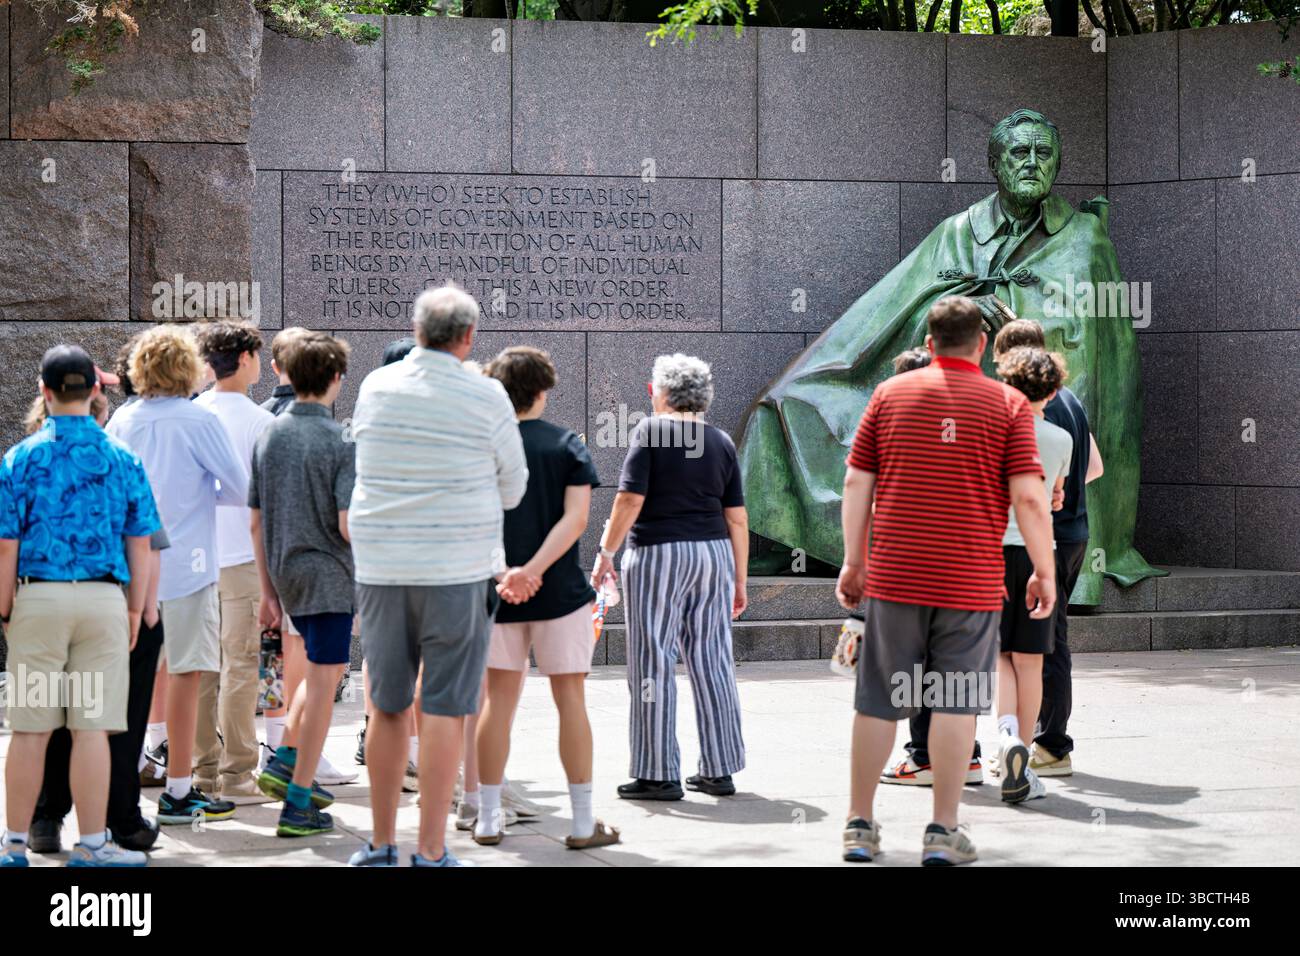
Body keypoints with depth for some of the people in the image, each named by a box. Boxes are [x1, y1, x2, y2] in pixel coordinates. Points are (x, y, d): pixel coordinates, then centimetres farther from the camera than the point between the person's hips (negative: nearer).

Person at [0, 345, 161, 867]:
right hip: (104, 599, 0)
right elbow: (140, 547, 4)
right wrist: (135, 609, 13)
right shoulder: (122, 459, 3)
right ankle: (92, 843, 5)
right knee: (92, 728, 2)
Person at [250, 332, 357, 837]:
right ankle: (298, 804, 3)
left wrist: (268, 590, 15)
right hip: (327, 576, -6)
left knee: (325, 668, 25)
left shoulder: (268, 436, 4)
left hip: (284, 571, 7)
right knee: (322, 685, 1)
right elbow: (348, 525, -20)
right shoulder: (340, 442, -14)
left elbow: (256, 522, 7)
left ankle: (285, 761, 15)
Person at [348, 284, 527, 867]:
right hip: (457, 571, -3)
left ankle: (381, 845, 18)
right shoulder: (487, 397, -5)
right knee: (444, 710, 0)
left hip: (380, 569, 3)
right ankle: (430, 851, -1)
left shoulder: (376, 387, 3)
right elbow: (512, 490, 4)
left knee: (387, 707, 12)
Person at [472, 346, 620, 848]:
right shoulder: (568, 445, -1)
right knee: (570, 698, 3)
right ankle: (583, 822, 4)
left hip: (498, 593, 2)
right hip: (559, 590, -2)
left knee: (499, 698, 8)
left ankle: (487, 819, 10)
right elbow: (576, 517, -13)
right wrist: (533, 570, -19)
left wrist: (502, 574, -16)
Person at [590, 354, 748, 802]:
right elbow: (737, 517, 9)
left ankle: (659, 774, 0)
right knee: (712, 660, 10)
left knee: (654, 664, 0)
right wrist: (739, 580, 14)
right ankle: (719, 770, 13)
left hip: (658, 555, -5)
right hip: (713, 553, 5)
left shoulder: (649, 431, -4)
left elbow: (630, 500, -12)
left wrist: (606, 552, -3)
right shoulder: (721, 442, 10)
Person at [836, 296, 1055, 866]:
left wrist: (853, 561, 11)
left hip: (893, 577, 2)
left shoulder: (890, 393, 6)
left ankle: (860, 825, 13)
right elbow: (1028, 497, -7)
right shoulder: (1007, 404, -1)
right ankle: (943, 832, 4)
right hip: (971, 579, -2)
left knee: (878, 701, 9)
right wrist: (1045, 572, 2)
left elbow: (857, 483, 4)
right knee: (958, 703, 4)